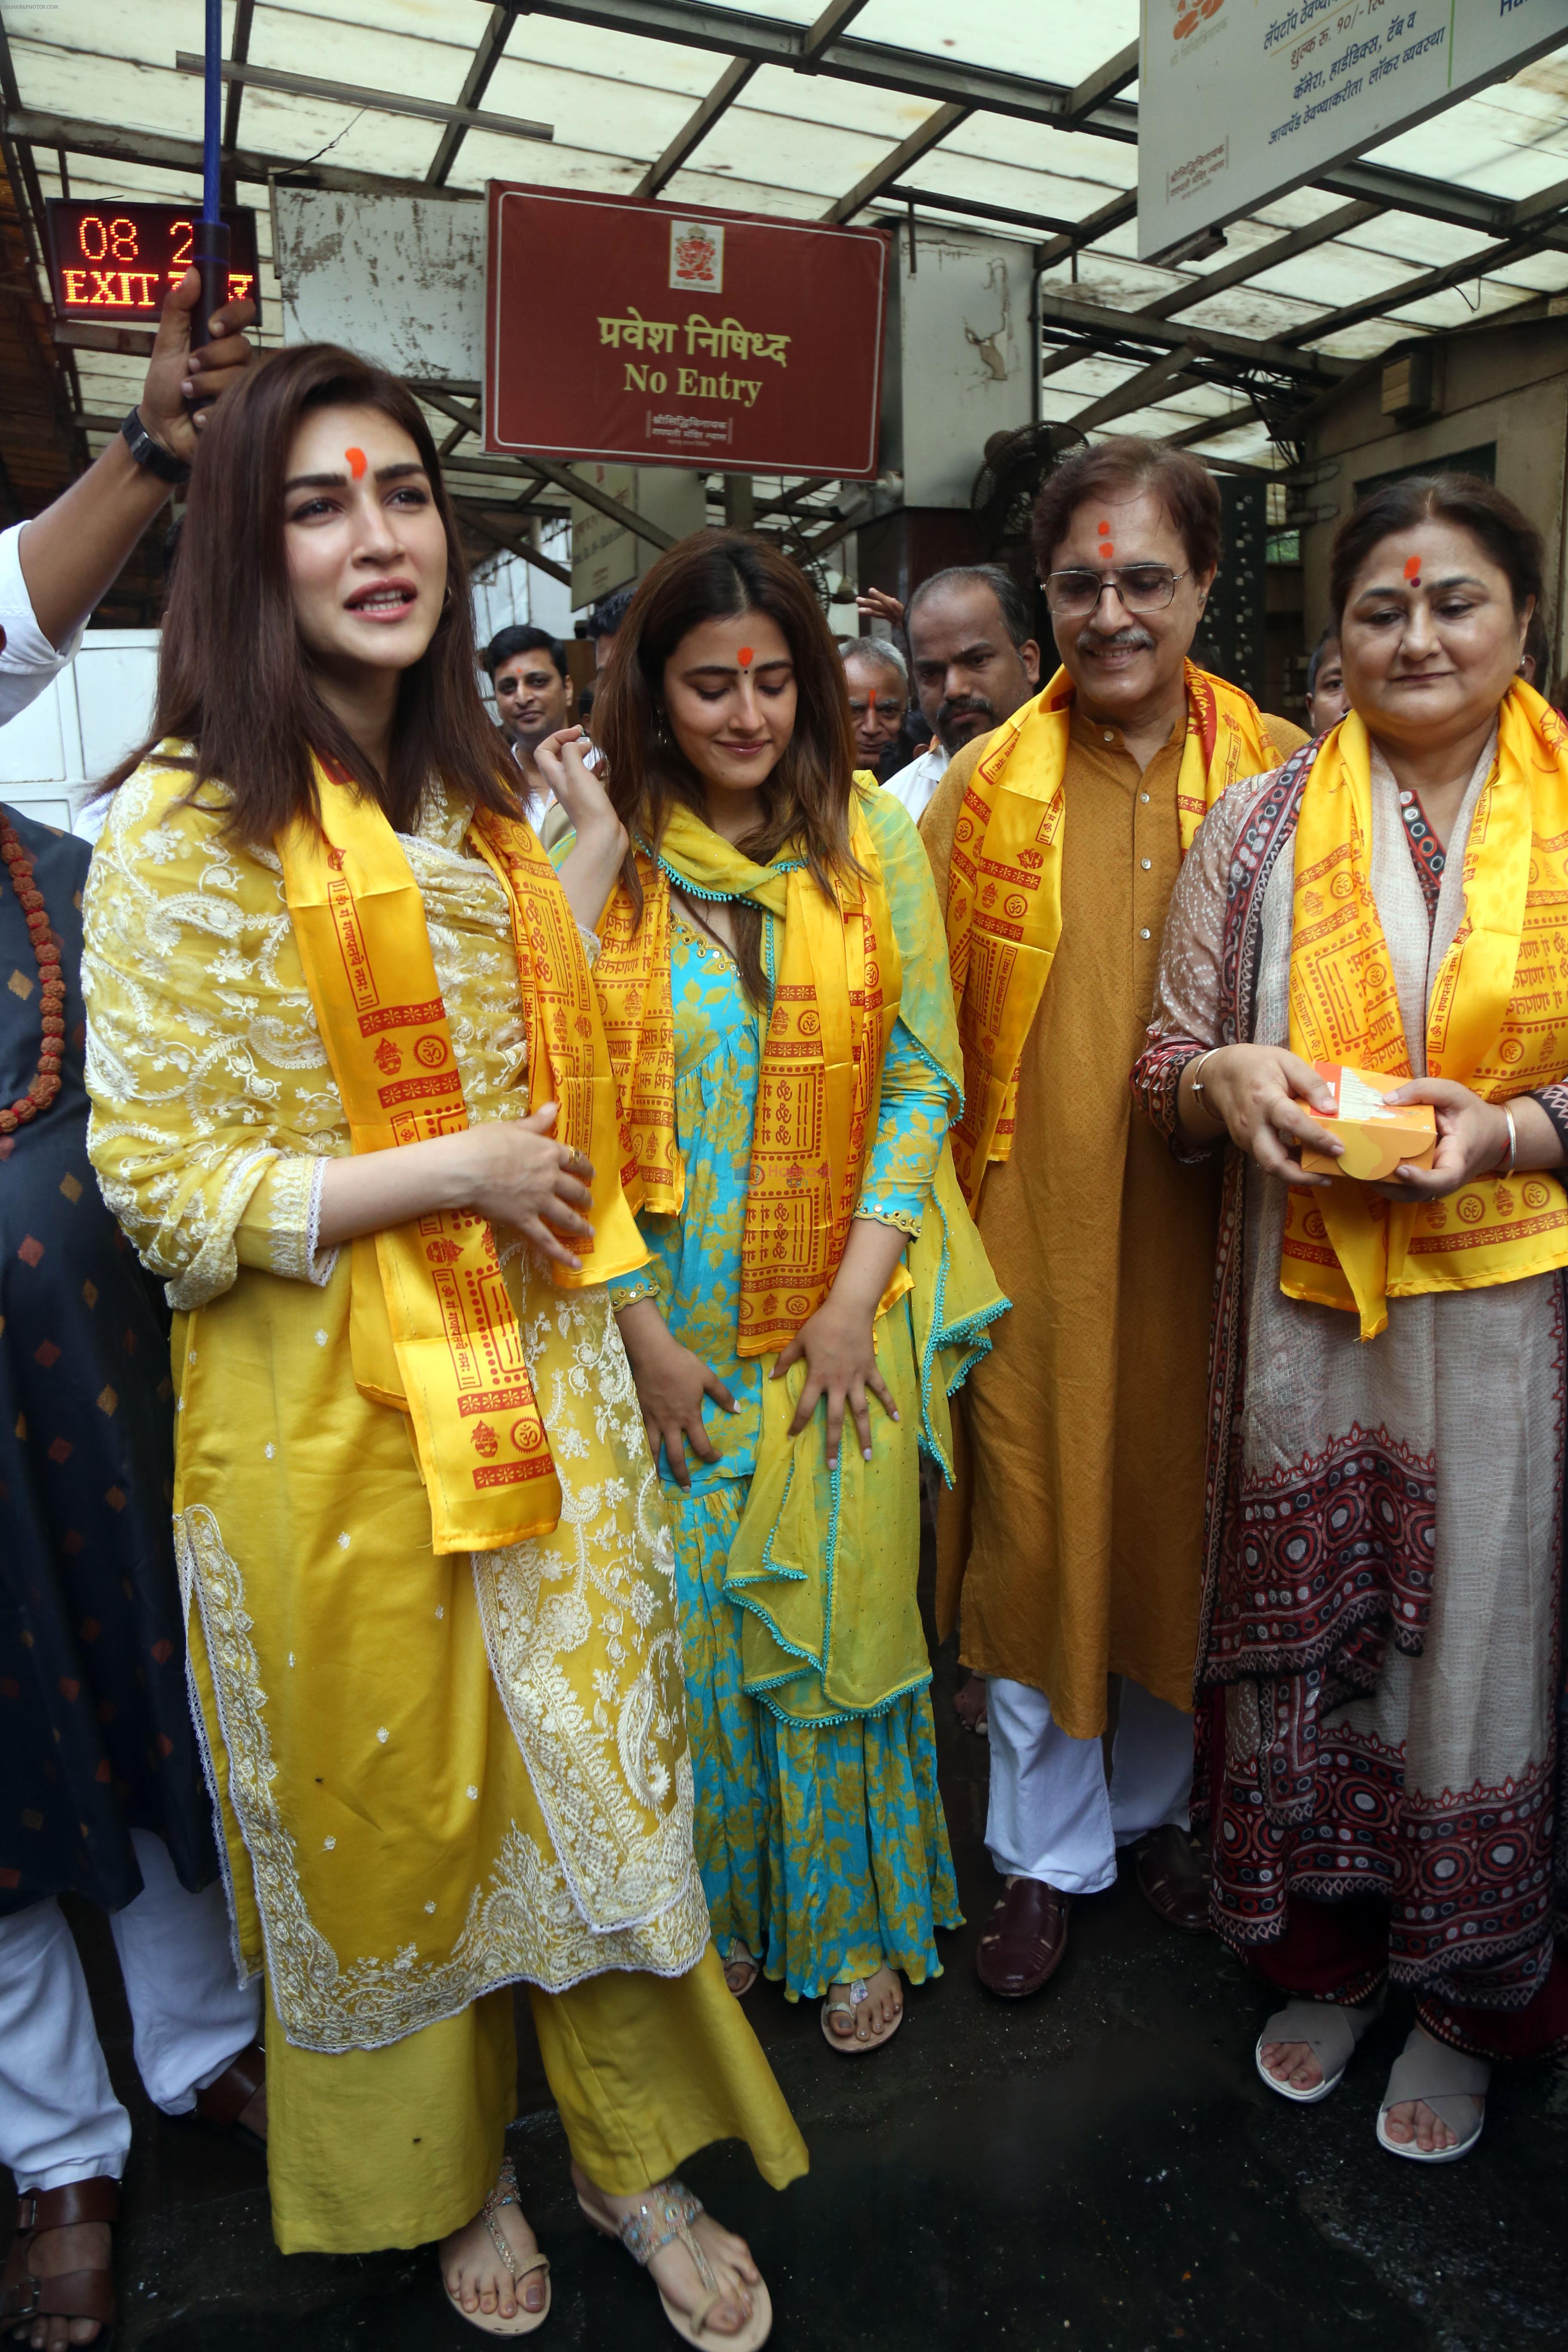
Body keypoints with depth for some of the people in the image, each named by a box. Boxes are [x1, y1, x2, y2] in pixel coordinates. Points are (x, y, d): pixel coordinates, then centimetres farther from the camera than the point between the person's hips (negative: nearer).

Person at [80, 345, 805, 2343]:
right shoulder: (183, 827, -11)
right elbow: (152, 1179, -13)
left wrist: (592, 874, 8)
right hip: (328, 1411, -5)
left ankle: (636, 2162, 37)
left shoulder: (478, 806, 9)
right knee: (392, 1798, 14)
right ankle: (449, 2179, 41)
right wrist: (449, 1175, -17)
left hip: (537, 1372, 5)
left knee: (599, 1761, 14)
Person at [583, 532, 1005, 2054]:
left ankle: (851, 1925, 31)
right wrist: (638, 1327, -7)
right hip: (666, 1335, 0)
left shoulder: (874, 842, 0)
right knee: (687, 1631, 9)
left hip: (844, 1325, 0)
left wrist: (856, 1298, -8)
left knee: (841, 1626, 7)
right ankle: (713, 1917, 35)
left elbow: (923, 1078, -1)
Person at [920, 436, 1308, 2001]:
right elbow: (931, 1037, 3)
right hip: (1033, 1226, 0)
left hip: (1210, 1223, 1)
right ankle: (1048, 1847, 28)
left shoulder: (1284, 776, 2)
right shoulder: (980, 789, 2)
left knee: (1183, 1511, 14)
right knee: (1034, 1523, 7)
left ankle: (1155, 1800, 39)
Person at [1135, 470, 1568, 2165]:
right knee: (1310, 1639, 12)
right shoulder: (1258, 832, 5)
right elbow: (1165, 1072, 6)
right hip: (1309, 1311, 1)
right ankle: (1322, 1956, 37)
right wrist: (1232, 1079, -15)